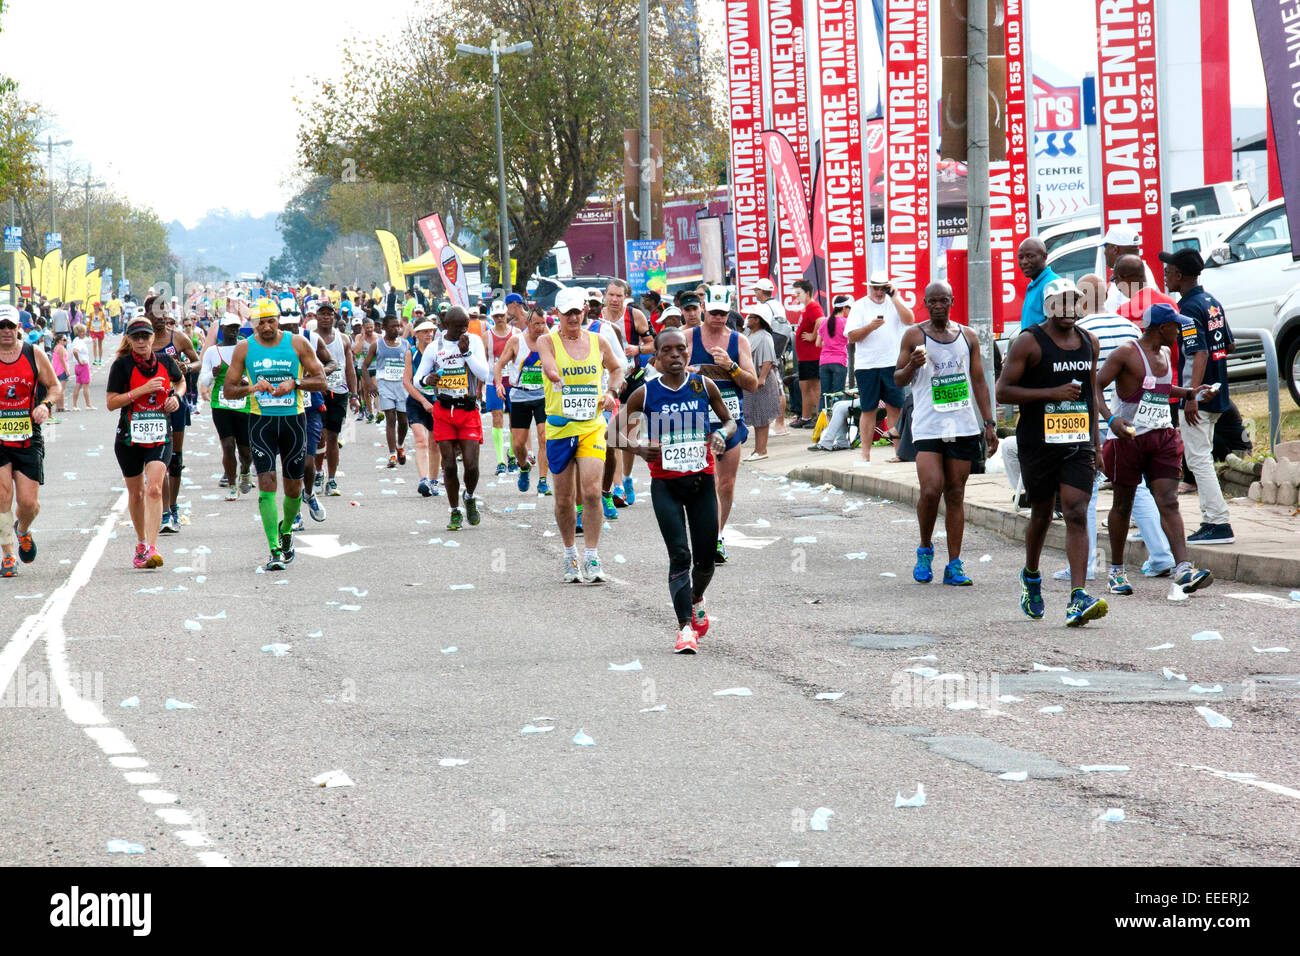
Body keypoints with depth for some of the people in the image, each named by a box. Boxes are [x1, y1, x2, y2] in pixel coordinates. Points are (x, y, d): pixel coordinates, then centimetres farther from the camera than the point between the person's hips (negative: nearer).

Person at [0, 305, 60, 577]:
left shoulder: (34, 354, 2)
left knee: (28, 502, -1)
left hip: (28, 440, 1)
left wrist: (46, 405, -11)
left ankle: (22, 531, 34)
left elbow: (55, 386, 9)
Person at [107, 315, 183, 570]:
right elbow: (111, 403, -12)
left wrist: (176, 396, 2)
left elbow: (180, 381, 23)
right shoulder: (122, 365, -7)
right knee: (136, 492, 13)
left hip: (160, 437, 0)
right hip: (129, 438, 0)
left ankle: (152, 549, -25)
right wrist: (142, 390, -20)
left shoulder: (165, 361, 1)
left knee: (154, 489, -18)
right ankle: (141, 542, 34)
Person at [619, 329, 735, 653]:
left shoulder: (703, 386, 1)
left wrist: (722, 433, -9)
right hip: (666, 483, -2)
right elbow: (618, 428, 7)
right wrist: (637, 447, -13)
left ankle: (696, 601, 40)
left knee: (706, 557, 7)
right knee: (680, 555, -13)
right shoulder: (645, 394, -4)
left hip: (702, 480, 2)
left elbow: (729, 420, 14)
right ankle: (685, 629, -13)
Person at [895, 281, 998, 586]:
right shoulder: (914, 336, 2)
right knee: (931, 490, -16)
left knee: (955, 495, 3)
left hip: (963, 426, 3)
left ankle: (954, 565, 5)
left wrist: (989, 423, 8)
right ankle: (925, 549, 8)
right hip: (928, 427, -3)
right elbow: (898, 379, 5)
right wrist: (911, 366, -18)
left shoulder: (967, 336, 11)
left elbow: (979, 381, 14)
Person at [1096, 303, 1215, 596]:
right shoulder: (1126, 354, -8)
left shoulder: (1165, 355, 16)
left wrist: (1190, 393, 24)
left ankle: (1184, 570, -19)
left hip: (1162, 437, 6)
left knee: (1169, 503, -7)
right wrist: (1110, 418, -26)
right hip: (1129, 436, -6)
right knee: (1123, 505, 6)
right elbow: (1096, 387, -13)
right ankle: (1116, 570, 20)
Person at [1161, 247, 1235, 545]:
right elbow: (1230, 346, 17)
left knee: (1198, 459, -7)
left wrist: (1192, 396, -31)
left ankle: (1219, 524, -10)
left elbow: (1200, 354, -26)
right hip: (1216, 394, 10)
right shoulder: (1211, 302, 12)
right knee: (1202, 458, 17)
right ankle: (1211, 520, 19)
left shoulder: (1188, 309, -17)